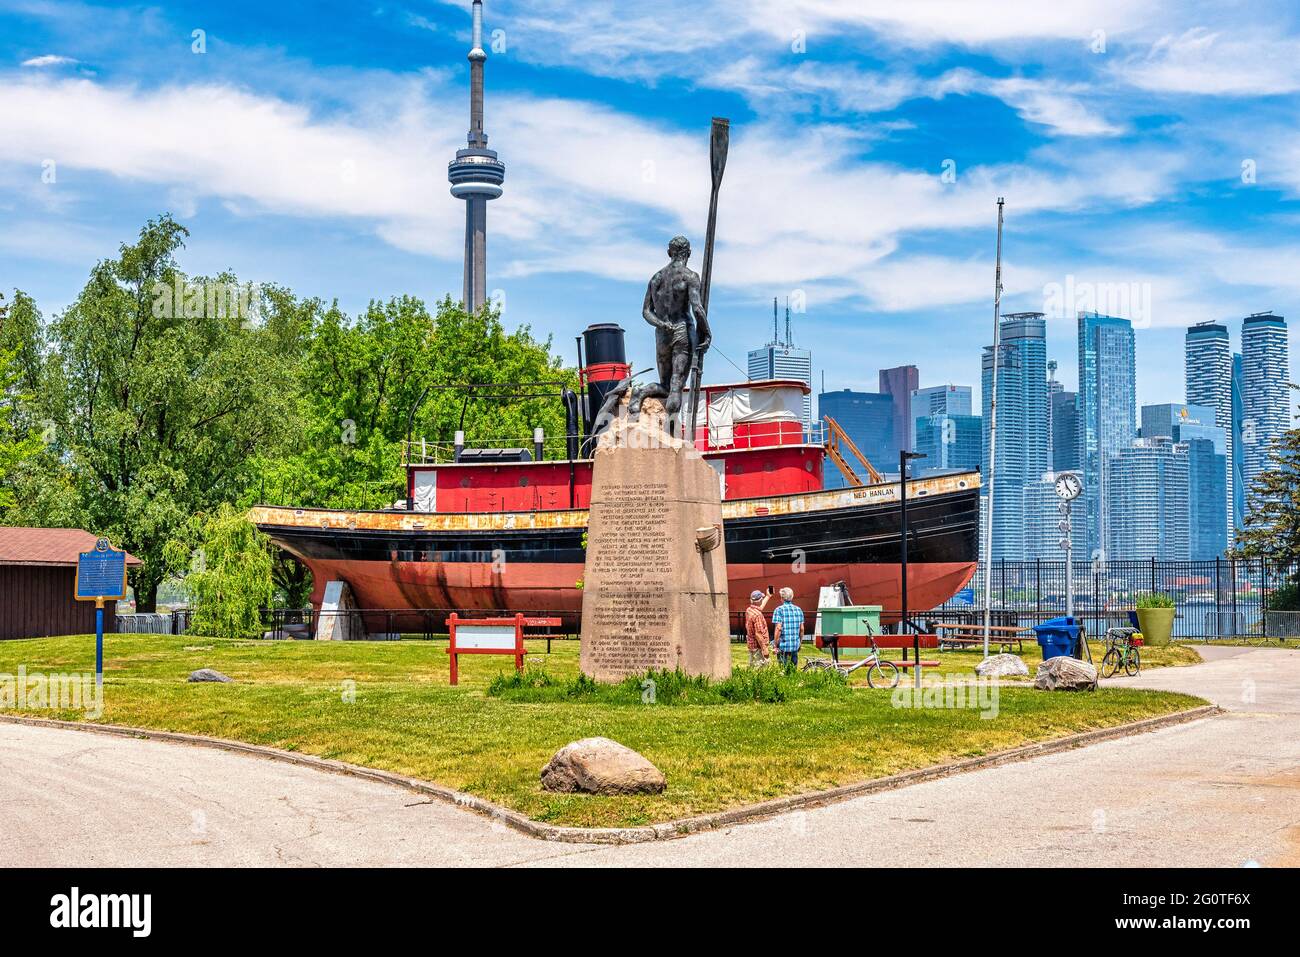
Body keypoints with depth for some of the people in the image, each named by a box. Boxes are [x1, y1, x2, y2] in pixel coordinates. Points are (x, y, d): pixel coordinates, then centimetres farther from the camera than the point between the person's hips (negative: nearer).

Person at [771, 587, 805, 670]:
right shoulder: (798, 610, 6)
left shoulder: (779, 610, -9)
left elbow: (778, 629, -16)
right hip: (795, 646, 5)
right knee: (793, 670, 12)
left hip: (783, 645, -5)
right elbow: (802, 629, 9)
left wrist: (776, 645, -10)